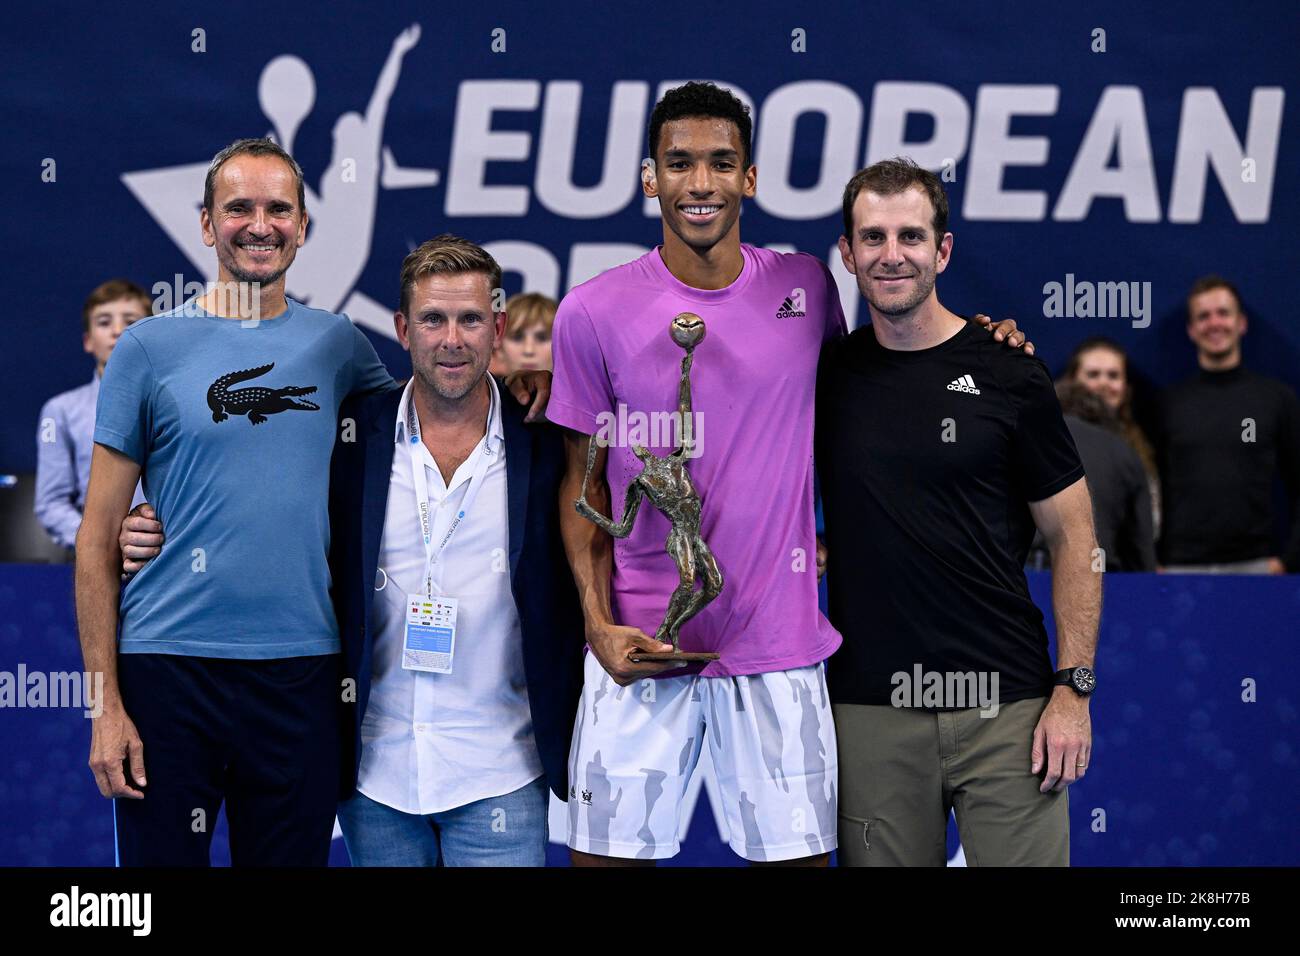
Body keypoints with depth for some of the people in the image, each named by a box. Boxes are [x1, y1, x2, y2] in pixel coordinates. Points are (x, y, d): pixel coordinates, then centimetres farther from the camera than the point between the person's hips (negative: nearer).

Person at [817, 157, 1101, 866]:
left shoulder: (1007, 375, 0)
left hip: (1006, 704, -2)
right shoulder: (824, 374, 6)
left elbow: (1073, 538, 3)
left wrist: (1073, 688, -5)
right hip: (871, 711, 2)